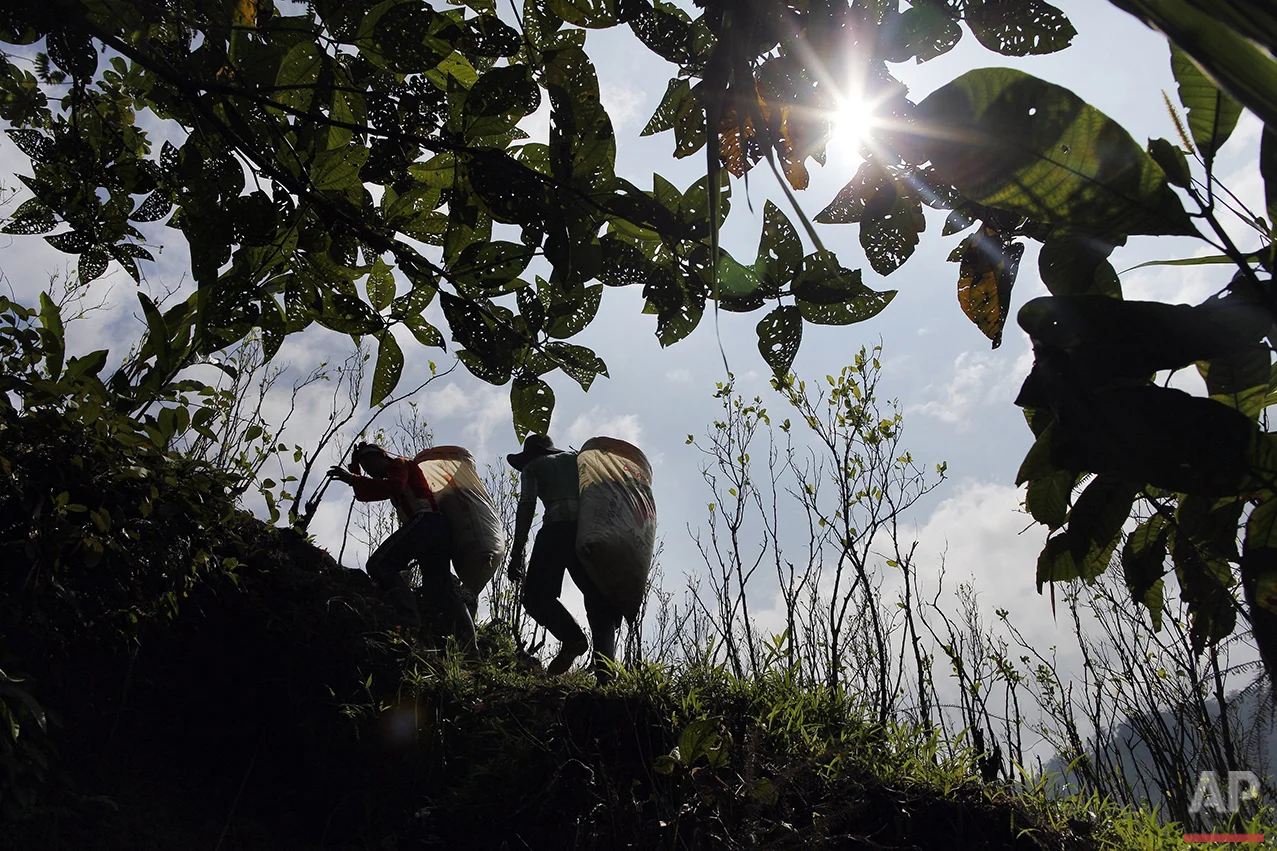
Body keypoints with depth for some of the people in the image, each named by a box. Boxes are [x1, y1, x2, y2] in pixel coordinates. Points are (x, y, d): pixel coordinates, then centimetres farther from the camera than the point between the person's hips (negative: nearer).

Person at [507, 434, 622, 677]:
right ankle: (605, 663, -13)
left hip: (557, 528, -4)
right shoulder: (577, 458, 31)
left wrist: (517, 551, -1)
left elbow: (526, 508, 4)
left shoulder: (533, 468, 20)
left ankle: (572, 636, -20)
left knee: (537, 595, 3)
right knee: (598, 598, 5)